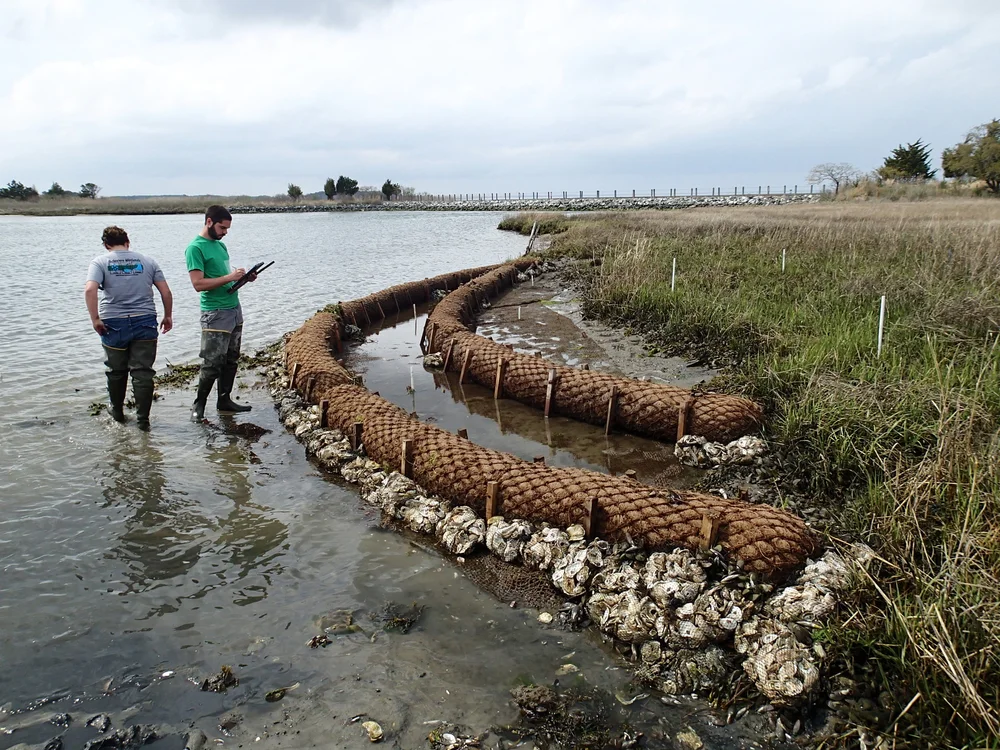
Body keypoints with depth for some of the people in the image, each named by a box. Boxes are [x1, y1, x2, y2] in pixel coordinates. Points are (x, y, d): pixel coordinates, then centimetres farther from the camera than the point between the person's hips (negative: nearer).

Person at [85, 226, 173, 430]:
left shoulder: (100, 262, 2)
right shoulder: (147, 261, 9)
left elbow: (89, 290, -14)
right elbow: (166, 291, 5)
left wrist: (95, 319, -10)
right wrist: (168, 316, 15)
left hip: (113, 323, -1)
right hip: (145, 322, 1)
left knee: (116, 371, 16)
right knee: (143, 372, 2)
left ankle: (117, 412, 32)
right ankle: (142, 419, 1)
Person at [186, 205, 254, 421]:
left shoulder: (220, 245, 14)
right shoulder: (195, 248, -12)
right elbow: (198, 283, -19)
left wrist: (241, 276, 2)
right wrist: (229, 278, -22)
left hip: (235, 308, 9)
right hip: (215, 314, -9)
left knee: (231, 360, 13)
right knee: (212, 363, -4)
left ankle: (224, 401, 22)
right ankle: (199, 405, 10)